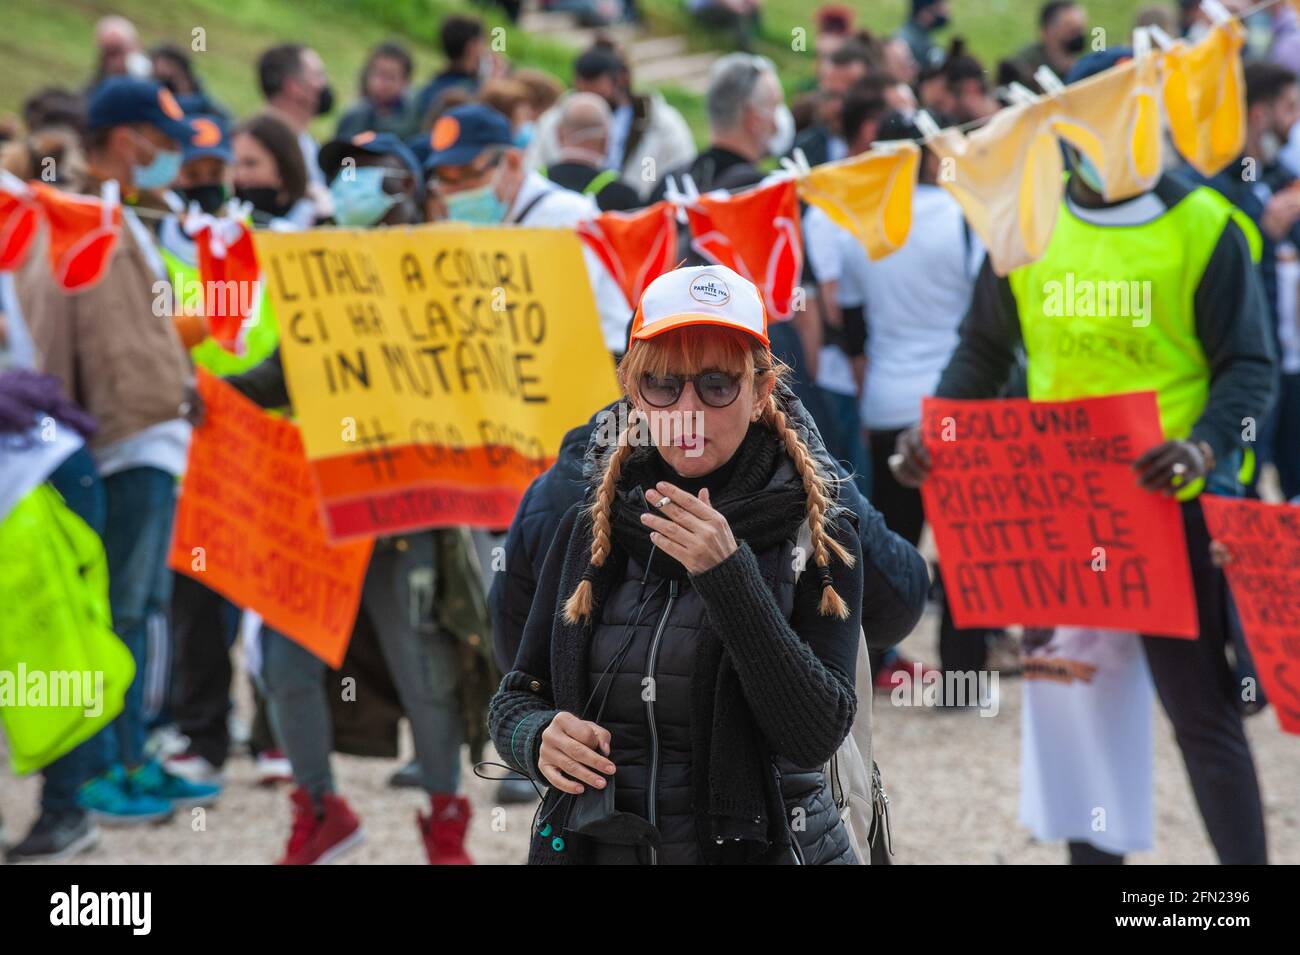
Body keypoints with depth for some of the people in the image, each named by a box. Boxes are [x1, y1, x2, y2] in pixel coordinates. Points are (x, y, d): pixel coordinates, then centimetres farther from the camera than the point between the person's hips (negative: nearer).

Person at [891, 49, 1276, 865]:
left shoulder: (1203, 227, -5)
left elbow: (1249, 368, -7)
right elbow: (986, 349, 14)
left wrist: (1206, 446, -26)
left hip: (1170, 500, -4)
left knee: (1202, 711, -3)